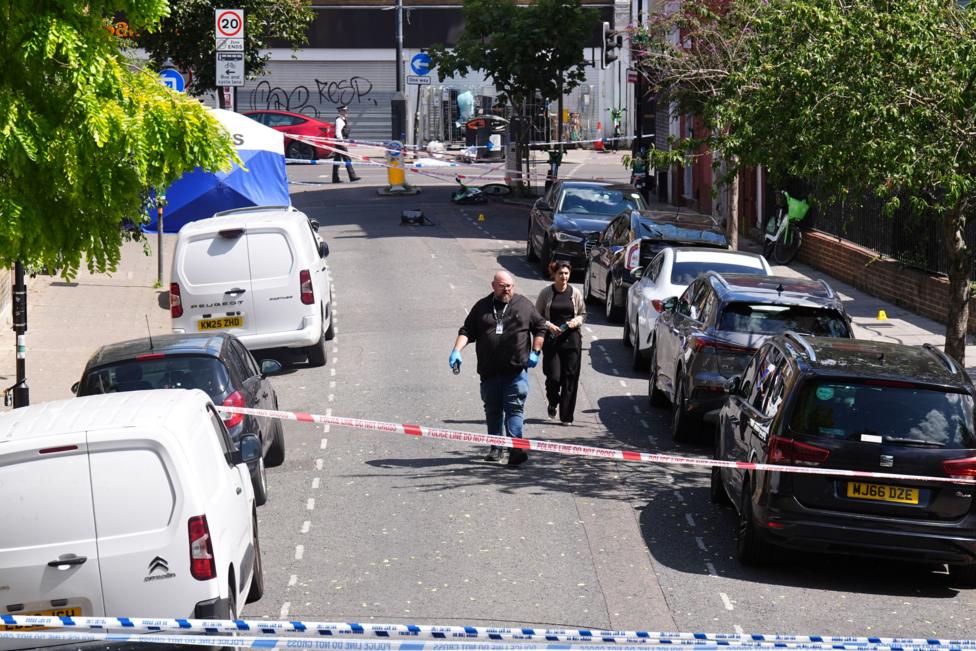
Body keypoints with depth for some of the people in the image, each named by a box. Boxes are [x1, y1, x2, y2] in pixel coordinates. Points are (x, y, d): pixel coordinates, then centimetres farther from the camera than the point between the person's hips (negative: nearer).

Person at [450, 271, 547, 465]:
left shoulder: (524, 305, 8)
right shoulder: (482, 307, 10)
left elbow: (540, 327, 14)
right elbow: (467, 331, 9)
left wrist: (535, 352, 4)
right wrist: (457, 350, -6)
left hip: (516, 370, -2)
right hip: (489, 370, 3)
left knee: (515, 409, -9)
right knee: (493, 410, 9)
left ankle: (516, 448, -16)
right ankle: (495, 448, 18)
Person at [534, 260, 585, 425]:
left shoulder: (575, 293, 5)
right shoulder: (546, 293, 1)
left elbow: (583, 314, 14)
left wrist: (576, 321, -7)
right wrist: (548, 325, -11)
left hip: (571, 339, 1)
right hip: (551, 339, -1)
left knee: (570, 377, -1)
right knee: (553, 377, -8)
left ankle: (566, 416, 7)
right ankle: (553, 403, 23)